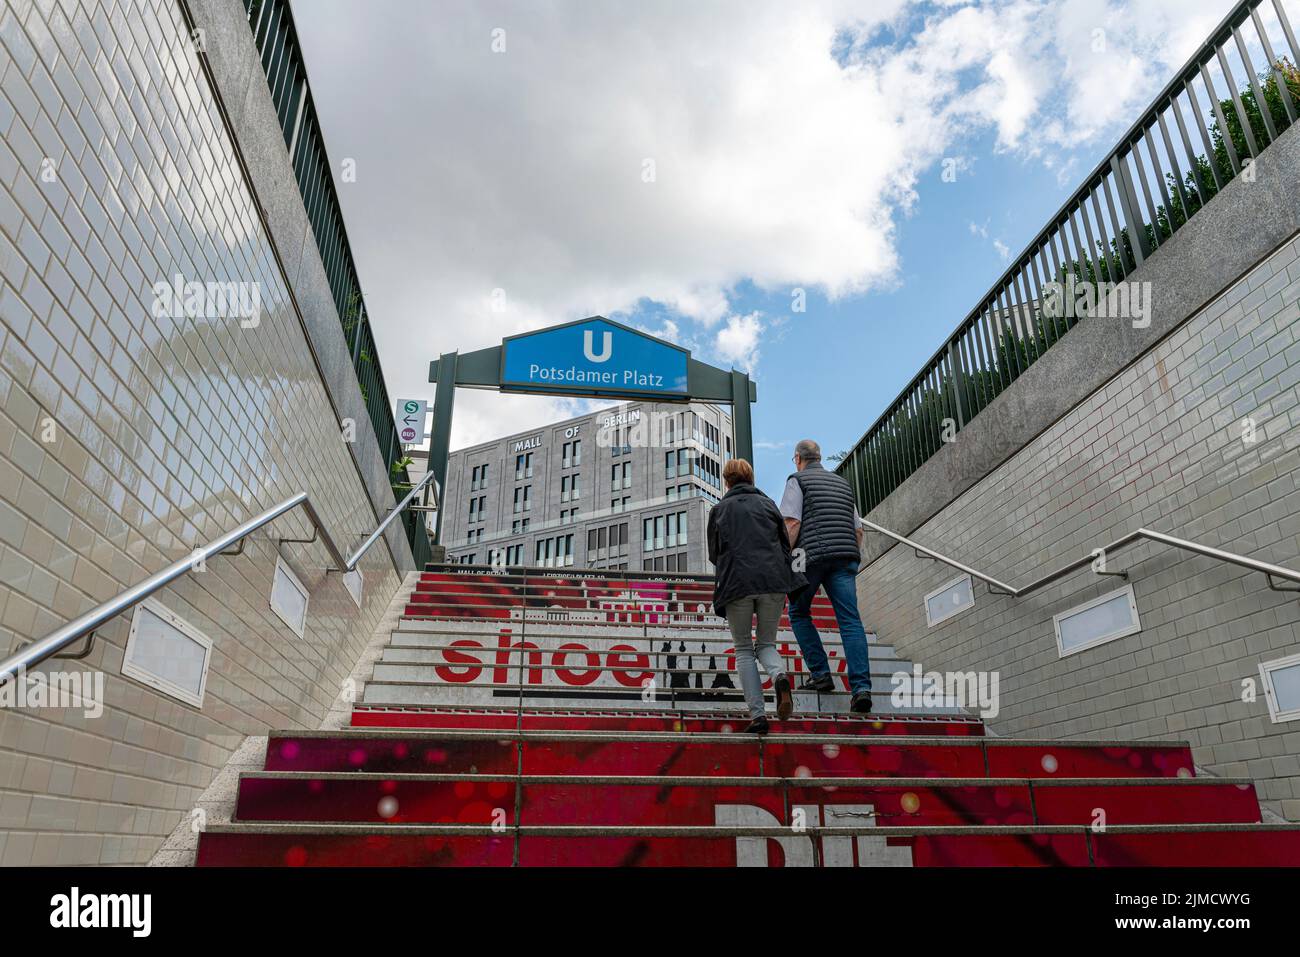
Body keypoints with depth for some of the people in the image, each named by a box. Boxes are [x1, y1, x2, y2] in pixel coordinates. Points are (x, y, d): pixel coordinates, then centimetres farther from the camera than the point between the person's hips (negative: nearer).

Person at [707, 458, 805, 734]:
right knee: (766, 644, 16)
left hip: (737, 583, -1)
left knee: (743, 650, 11)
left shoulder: (719, 509, 12)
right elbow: (785, 544, 13)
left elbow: (714, 553, 16)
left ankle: (757, 715, -2)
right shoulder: (767, 503, 15)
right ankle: (779, 676, -18)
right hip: (773, 580, 2)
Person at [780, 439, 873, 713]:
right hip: (845, 557, 4)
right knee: (850, 621, -6)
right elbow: (858, 530, 22)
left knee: (799, 614, 16)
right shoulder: (842, 484, 26)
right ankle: (861, 688, -19)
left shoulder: (797, 481, 8)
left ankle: (820, 673, 8)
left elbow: (792, 523, -7)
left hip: (811, 556, -4)